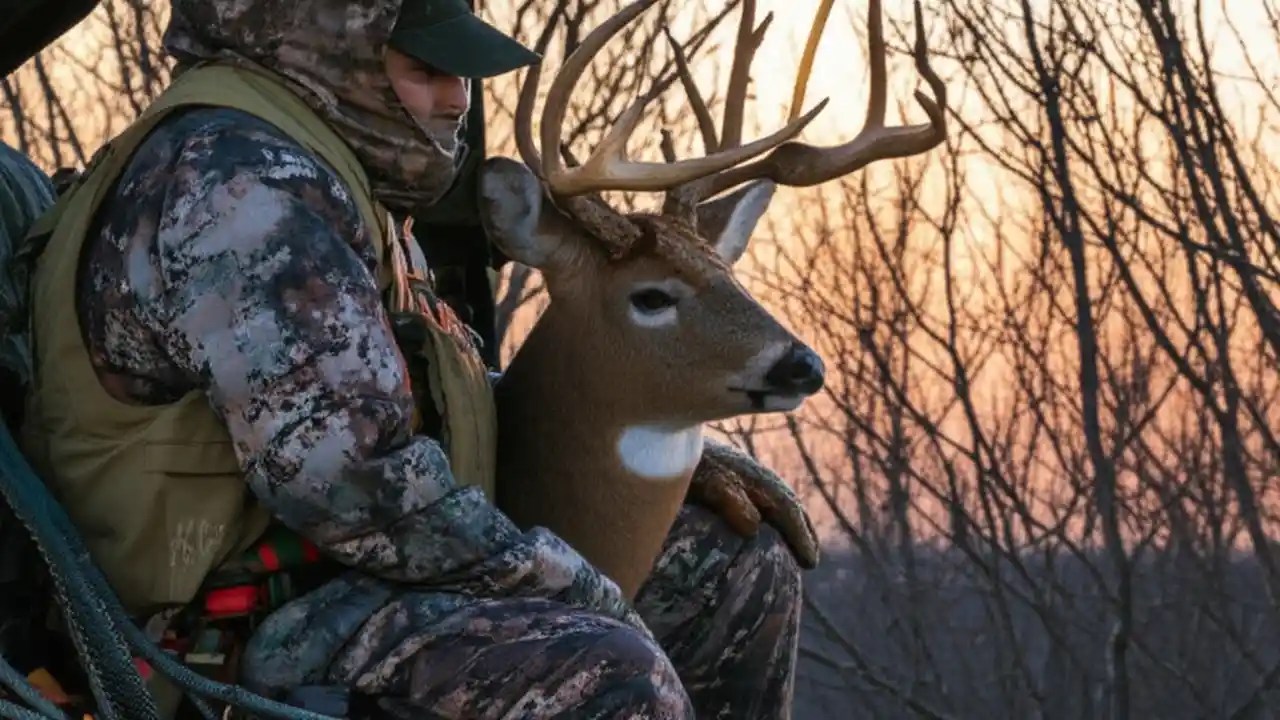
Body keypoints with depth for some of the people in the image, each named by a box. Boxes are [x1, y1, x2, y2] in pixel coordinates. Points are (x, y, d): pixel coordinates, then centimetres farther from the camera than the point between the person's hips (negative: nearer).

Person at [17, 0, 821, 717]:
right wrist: (579, 592, -16)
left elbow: (446, 399, 28)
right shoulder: (237, 181, -19)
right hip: (256, 633, -11)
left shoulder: (325, 177, 16)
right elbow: (352, 484, -28)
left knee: (737, 563, 13)